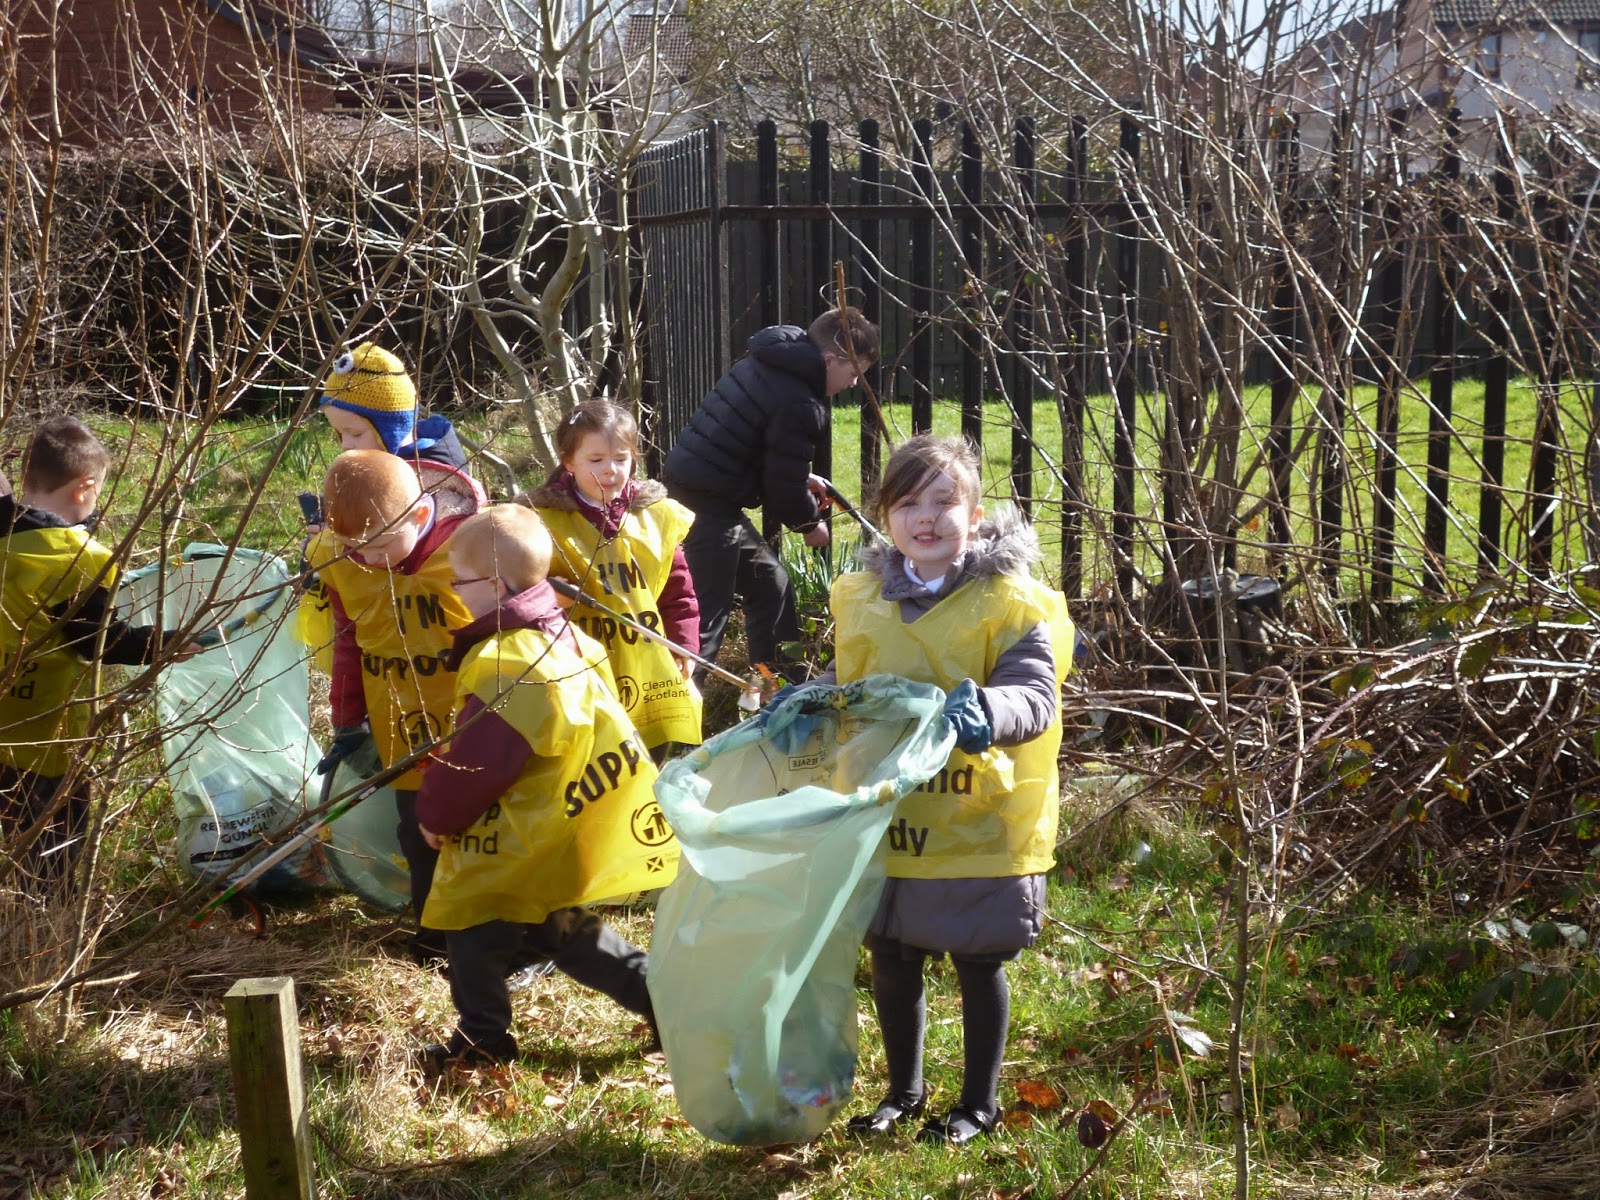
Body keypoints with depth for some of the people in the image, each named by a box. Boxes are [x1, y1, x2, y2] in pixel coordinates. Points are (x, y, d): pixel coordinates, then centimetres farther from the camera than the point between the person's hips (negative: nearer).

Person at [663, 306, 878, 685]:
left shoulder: (766, 362, 9)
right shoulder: (800, 405, -19)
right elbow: (784, 486, -12)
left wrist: (801, 479, 20)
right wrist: (810, 523, 6)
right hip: (709, 503, -10)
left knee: (769, 582, 20)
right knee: (707, 611, -4)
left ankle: (786, 681, 31)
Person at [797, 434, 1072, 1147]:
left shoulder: (1006, 601, -14)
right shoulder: (864, 599, 2)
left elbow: (1037, 694, -21)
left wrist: (989, 710, -41)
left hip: (977, 826, -4)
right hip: (887, 821, 5)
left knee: (978, 965, 13)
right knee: (892, 961, 18)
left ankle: (979, 1103, 33)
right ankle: (904, 1090, 40)